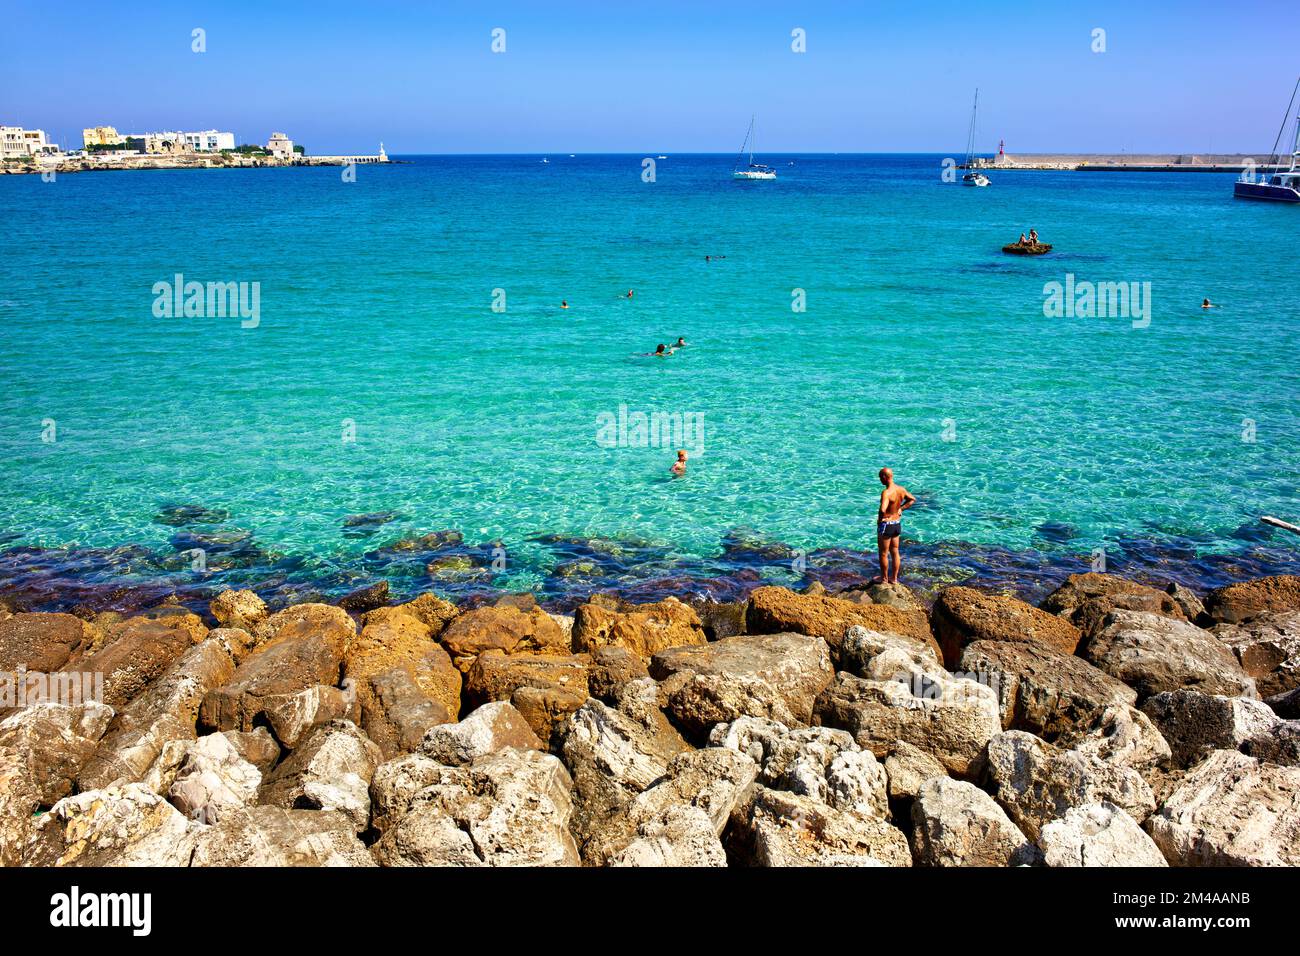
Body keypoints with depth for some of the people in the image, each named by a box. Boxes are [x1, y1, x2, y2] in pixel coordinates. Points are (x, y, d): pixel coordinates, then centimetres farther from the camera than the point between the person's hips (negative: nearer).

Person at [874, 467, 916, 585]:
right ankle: (894, 578, 27)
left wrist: (880, 518, -21)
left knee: (883, 553, 10)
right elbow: (912, 499, 16)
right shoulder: (901, 489, -2)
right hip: (897, 523, 8)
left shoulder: (886, 493, -27)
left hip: (886, 525, -8)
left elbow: (882, 510, -41)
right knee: (895, 552, 17)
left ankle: (884, 578, 22)